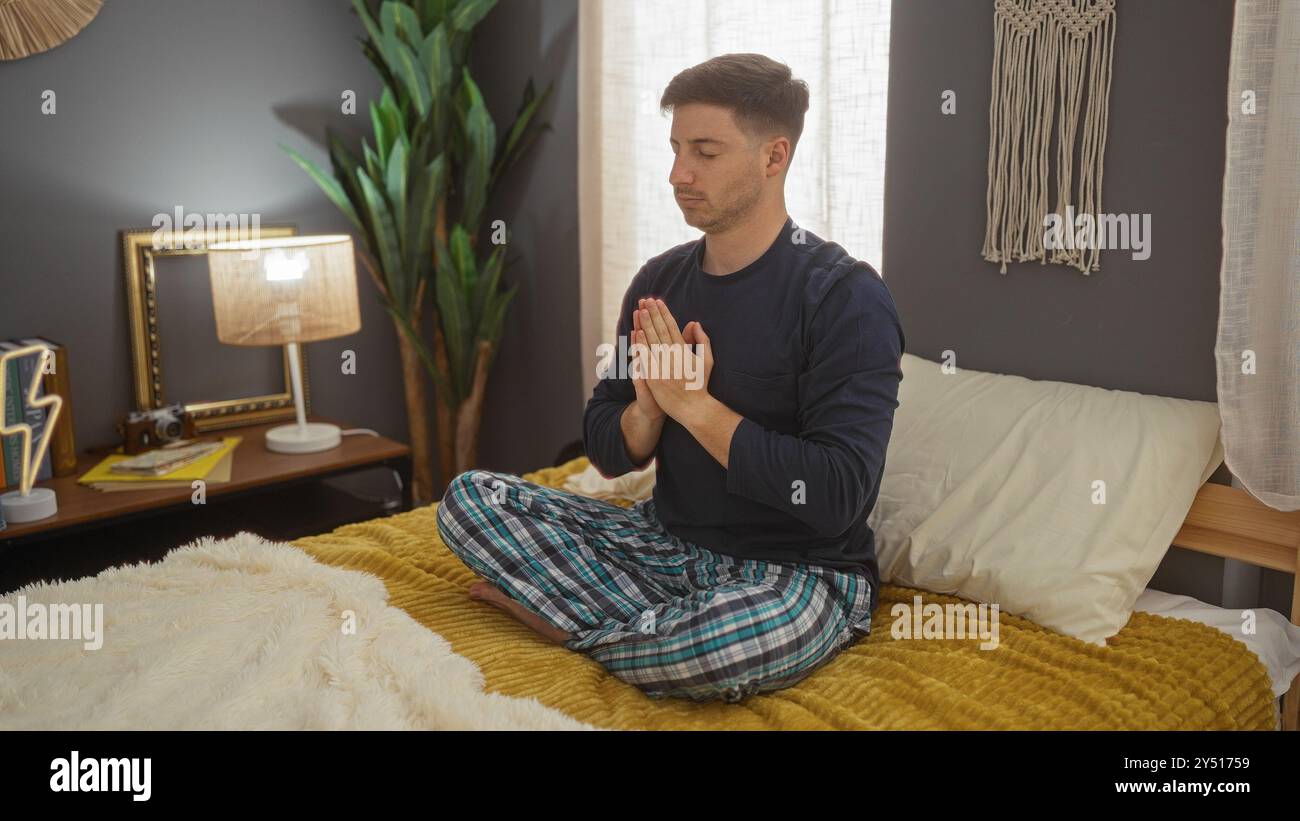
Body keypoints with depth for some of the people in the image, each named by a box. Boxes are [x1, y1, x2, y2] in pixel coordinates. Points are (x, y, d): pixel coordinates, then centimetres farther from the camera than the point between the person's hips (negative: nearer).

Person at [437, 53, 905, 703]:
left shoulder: (845, 296, -15)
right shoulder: (658, 282, 3)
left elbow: (838, 497, -24)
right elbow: (609, 455, 5)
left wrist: (693, 403, -20)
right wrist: (649, 405, -17)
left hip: (801, 571, -5)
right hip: (668, 542, 5)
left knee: (745, 635, -40)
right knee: (469, 497, -5)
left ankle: (566, 617, -9)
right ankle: (676, 633, -10)